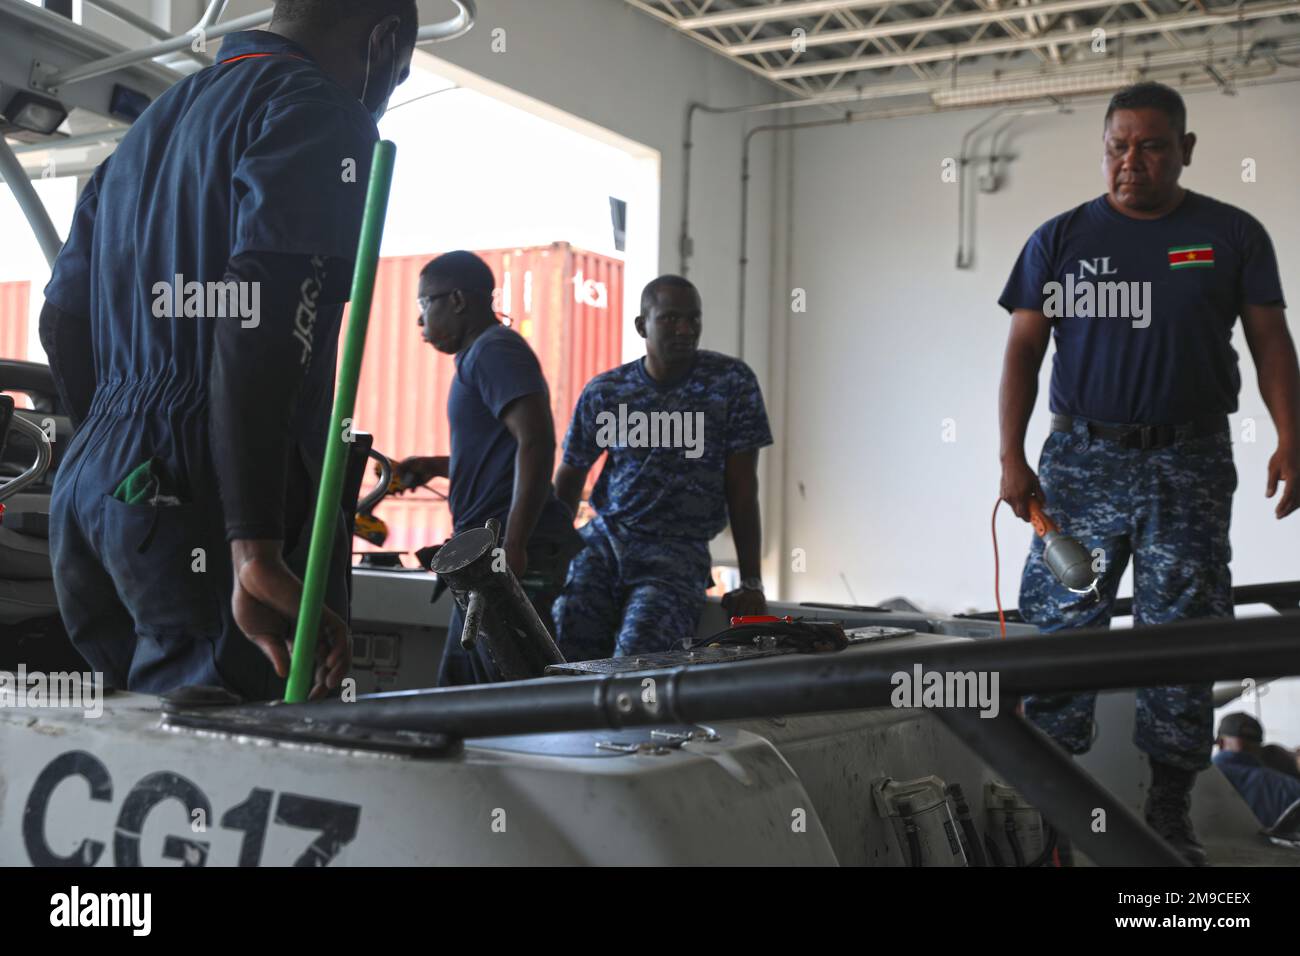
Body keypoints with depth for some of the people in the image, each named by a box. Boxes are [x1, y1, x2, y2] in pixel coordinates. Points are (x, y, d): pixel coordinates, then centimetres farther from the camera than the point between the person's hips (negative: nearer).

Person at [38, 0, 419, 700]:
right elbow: (256, 320, -20)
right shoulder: (322, 115, -6)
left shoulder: (148, 127, 24)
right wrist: (257, 551, -25)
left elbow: (61, 320, 23)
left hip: (89, 485, 9)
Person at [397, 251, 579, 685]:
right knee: (458, 688, 13)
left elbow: (536, 443, -23)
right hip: (486, 554, 11)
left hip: (508, 554, -11)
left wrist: (513, 546, -27)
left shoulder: (494, 351, -10)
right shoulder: (483, 354, 21)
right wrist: (437, 466, 21)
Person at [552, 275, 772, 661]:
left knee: (632, 662, -24)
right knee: (564, 659, -13)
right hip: (600, 542, 3)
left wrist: (751, 583, -5)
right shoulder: (603, 393, 4)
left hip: (676, 556, -2)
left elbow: (741, 488, -2)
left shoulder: (733, 381, -2)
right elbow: (570, 478, 15)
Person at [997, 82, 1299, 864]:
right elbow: (1024, 351, 5)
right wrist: (1012, 457, -3)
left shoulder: (1232, 235, 5)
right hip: (1083, 458, 0)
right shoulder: (1060, 239, 6)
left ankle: (1171, 814, 13)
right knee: (1059, 627, -1)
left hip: (1189, 462, 0)